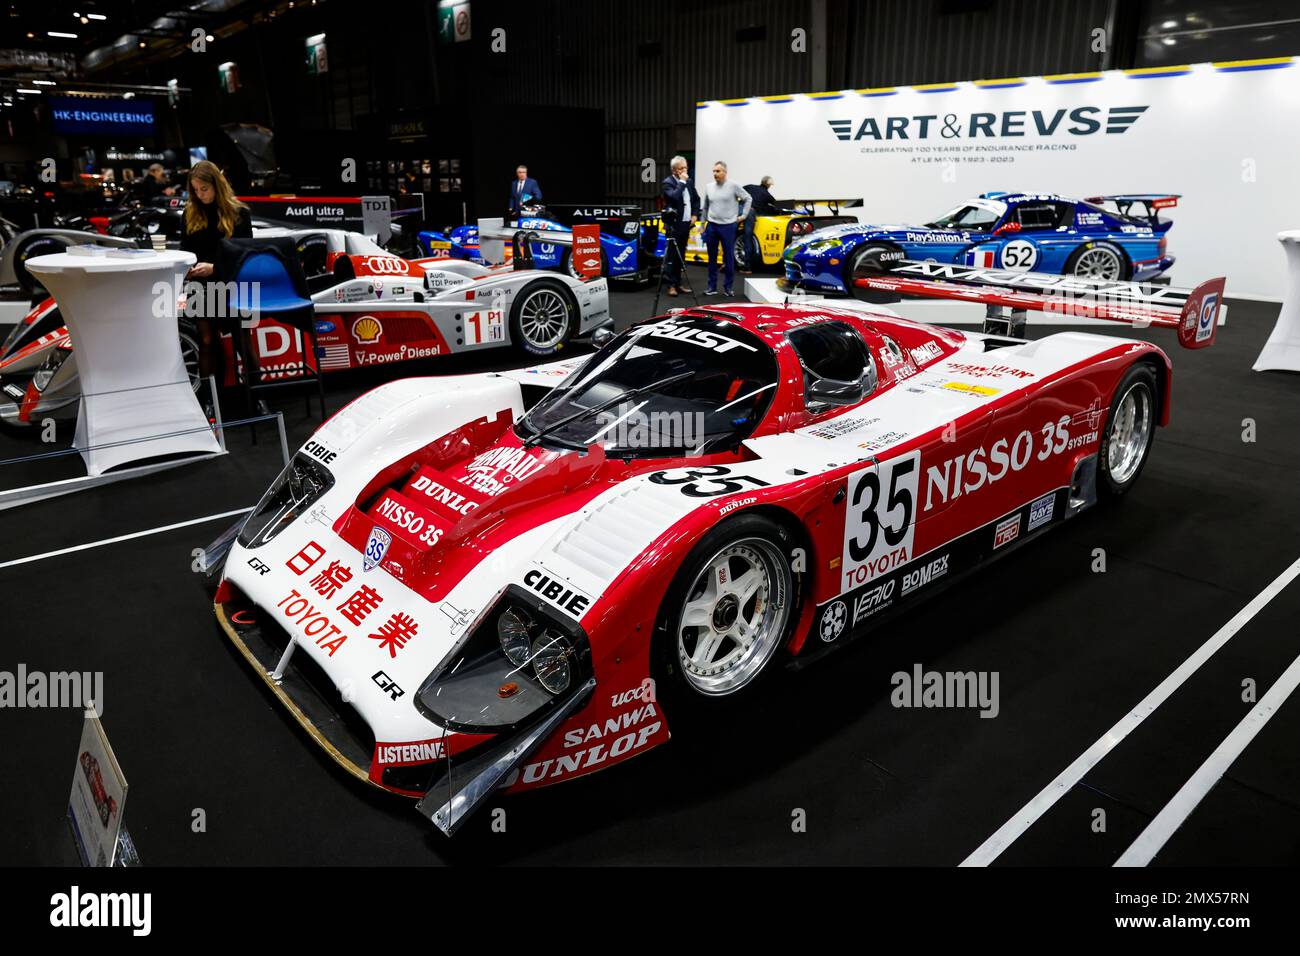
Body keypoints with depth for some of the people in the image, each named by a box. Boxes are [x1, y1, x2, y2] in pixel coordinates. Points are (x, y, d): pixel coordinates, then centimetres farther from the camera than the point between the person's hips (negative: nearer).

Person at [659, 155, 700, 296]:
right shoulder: (667, 183, -8)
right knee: (672, 255, -5)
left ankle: (679, 282, 19)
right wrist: (682, 182, -18)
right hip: (674, 224, -7)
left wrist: (695, 214, 9)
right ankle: (671, 285, -2)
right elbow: (674, 197, -26)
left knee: (681, 254, 12)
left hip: (686, 223, 7)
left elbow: (696, 199, 22)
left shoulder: (689, 181, 12)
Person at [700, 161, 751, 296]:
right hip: (711, 226, 3)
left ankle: (728, 287, 9)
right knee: (712, 258, 7)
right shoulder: (709, 187, 6)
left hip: (728, 226, -3)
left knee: (729, 258, 1)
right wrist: (704, 221, 16)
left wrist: (744, 215, 1)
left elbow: (748, 199, 3)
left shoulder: (733, 186, -5)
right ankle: (712, 286, 15)